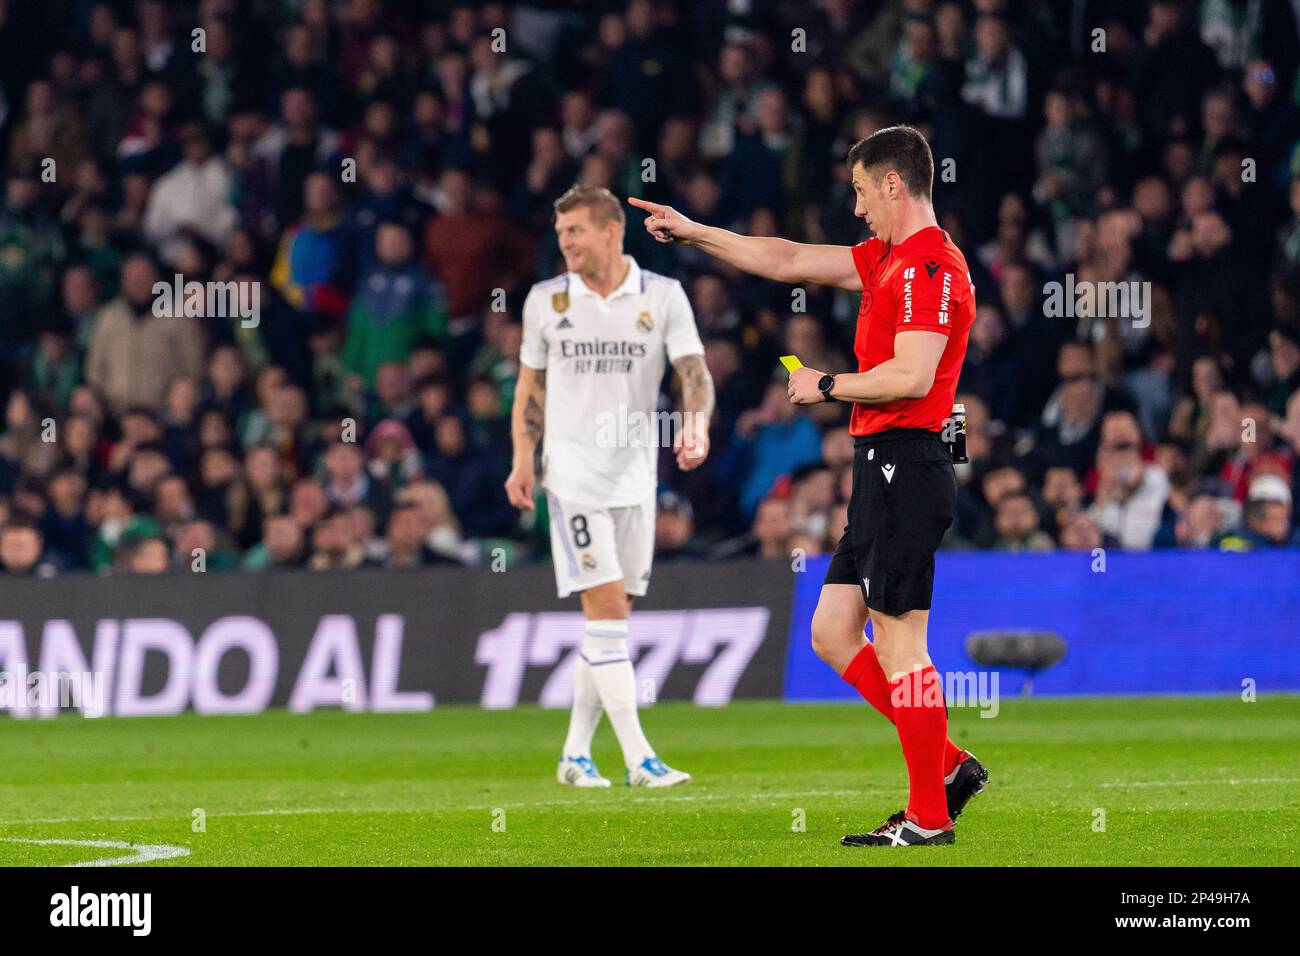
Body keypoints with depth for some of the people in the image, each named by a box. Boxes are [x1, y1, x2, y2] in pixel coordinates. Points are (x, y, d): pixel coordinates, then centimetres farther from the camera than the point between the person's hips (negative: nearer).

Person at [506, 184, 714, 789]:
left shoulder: (663, 296, 1)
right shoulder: (546, 300, 4)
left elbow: (693, 371, -6)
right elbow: (531, 383, 13)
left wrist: (696, 423, -26)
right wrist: (523, 460, 3)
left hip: (635, 469, 2)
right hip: (573, 471, -2)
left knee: (613, 615, 4)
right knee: (606, 607, -12)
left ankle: (576, 754, 14)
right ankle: (638, 757, -16)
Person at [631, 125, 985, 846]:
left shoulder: (931, 266, -14)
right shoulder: (886, 259, 17)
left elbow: (912, 376, -23)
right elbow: (788, 261, 27)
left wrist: (826, 386, -9)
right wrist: (692, 232, 29)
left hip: (904, 465, -10)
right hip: (881, 469, 10)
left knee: (898, 641, -7)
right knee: (832, 634, 11)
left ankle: (929, 817, -3)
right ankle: (948, 765, 13)